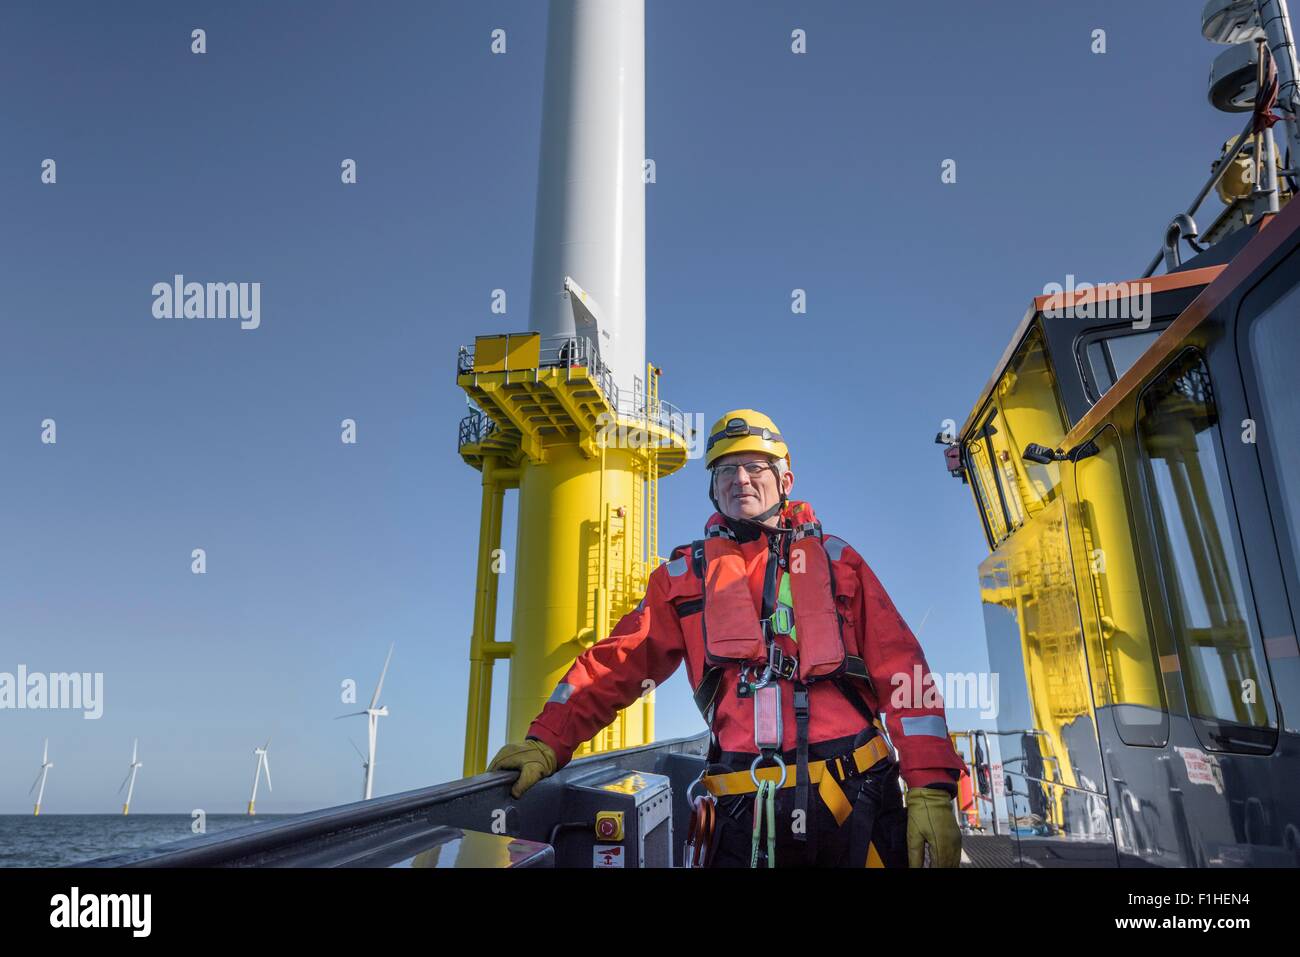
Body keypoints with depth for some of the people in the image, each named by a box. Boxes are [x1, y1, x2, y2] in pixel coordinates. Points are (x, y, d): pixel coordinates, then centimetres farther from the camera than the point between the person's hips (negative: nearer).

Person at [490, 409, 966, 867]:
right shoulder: (686, 574, 12)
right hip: (746, 811, 0)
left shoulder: (833, 558, 9)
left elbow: (899, 668, 2)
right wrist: (547, 742, -5)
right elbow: (620, 662, 8)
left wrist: (931, 789, -8)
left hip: (858, 800, 0)